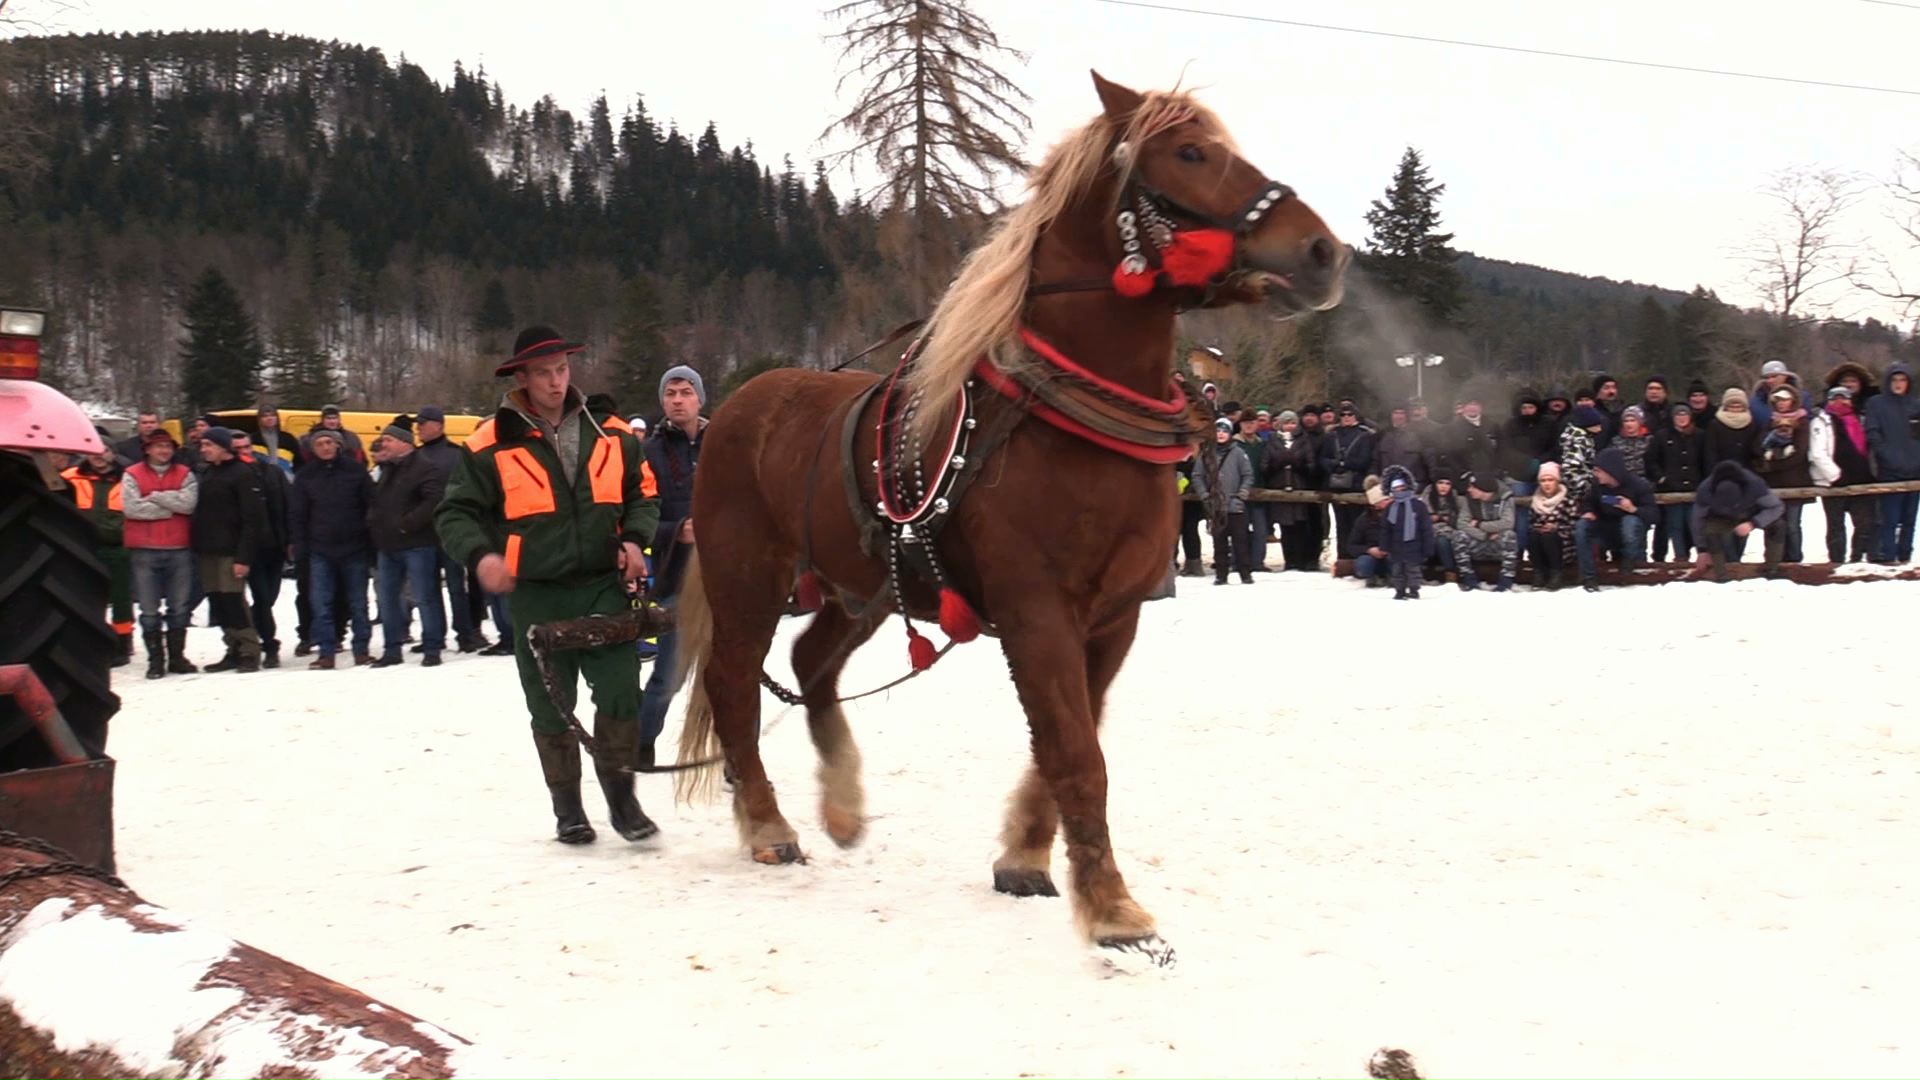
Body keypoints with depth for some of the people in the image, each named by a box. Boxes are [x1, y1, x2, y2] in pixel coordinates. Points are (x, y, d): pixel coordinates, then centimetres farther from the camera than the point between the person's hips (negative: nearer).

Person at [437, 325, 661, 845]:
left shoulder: (610, 436, 3)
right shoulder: (492, 446, -5)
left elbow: (642, 497, 15)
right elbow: (455, 513, -1)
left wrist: (634, 539, -3)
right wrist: (480, 554, -20)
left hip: (603, 587, 1)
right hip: (535, 595, -1)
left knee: (621, 693, -5)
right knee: (551, 706, 9)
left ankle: (621, 796, 11)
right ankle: (567, 806, 23)